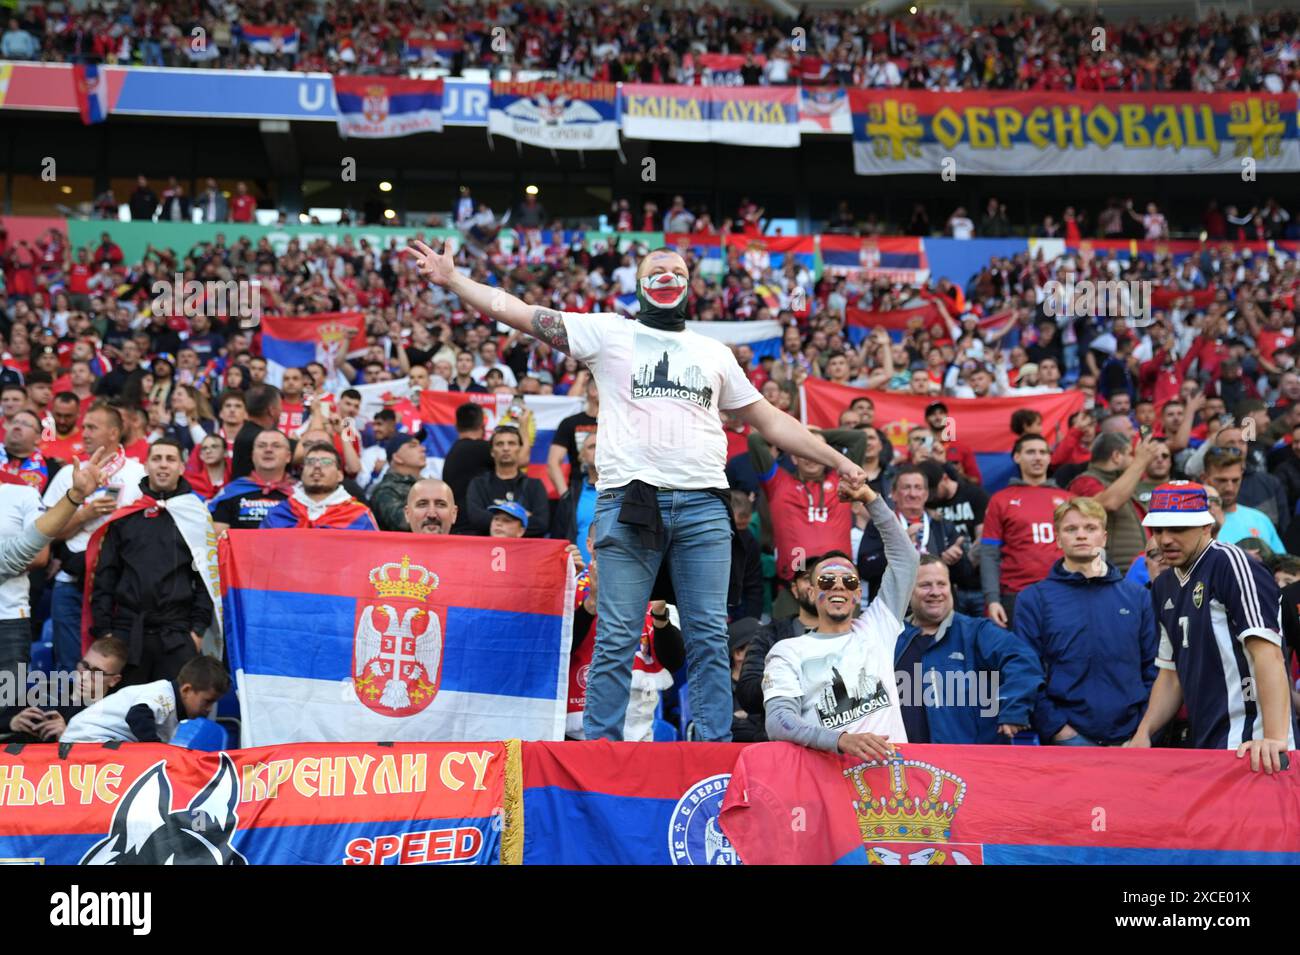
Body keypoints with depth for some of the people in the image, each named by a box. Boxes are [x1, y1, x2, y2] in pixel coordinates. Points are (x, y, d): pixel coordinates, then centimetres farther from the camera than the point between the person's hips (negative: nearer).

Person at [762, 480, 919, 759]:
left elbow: (905, 558, 21)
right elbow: (778, 721, -6)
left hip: (891, 763, 2)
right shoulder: (789, 651, 10)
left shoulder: (876, 629, 21)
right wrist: (842, 740, -23)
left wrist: (870, 498, 14)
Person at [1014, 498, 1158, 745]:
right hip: (1069, 737, -2)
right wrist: (1056, 728, -11)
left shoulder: (1137, 596, 12)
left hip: (1131, 736, 2)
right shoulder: (1034, 599, 4)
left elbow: (1153, 667, 11)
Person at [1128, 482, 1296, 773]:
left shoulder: (1230, 564, -9)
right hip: (1203, 749, 8)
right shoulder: (1164, 587, 16)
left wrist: (1275, 739, -29)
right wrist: (1143, 734, 8)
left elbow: (1267, 652, -19)